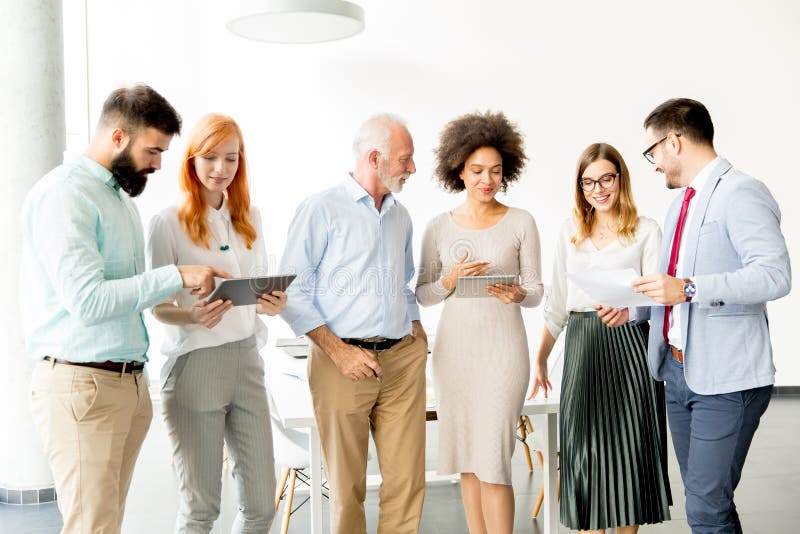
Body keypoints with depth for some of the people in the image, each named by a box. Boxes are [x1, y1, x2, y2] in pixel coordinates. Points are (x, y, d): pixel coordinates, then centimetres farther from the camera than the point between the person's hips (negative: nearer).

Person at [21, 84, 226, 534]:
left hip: (131, 379, 8)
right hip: (82, 383, -8)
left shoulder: (121, 196, 17)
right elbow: (87, 300, -21)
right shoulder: (64, 194, -12)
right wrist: (177, 276, -18)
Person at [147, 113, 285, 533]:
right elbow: (159, 307, -4)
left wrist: (271, 304, -5)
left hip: (247, 360, 5)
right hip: (194, 366, -5)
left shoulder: (249, 218, 11)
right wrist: (194, 316, -24)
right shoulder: (168, 222, -6)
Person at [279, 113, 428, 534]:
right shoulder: (321, 209, -4)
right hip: (344, 359, -5)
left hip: (403, 358, 5)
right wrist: (338, 350, -14)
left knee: (407, 479, 3)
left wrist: (415, 324, 10)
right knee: (347, 485, 3)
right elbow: (292, 290, -8)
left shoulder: (400, 215, 16)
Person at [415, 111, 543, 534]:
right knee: (467, 460, 9)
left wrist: (517, 294, -19)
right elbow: (423, 295, 8)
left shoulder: (521, 223, 0)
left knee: (492, 461, -7)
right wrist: (450, 280, -12)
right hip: (453, 347, 3)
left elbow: (536, 290, 3)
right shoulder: (439, 227, 5)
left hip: (502, 346, -3)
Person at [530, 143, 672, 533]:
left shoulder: (646, 230, 2)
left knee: (629, 444, 1)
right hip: (582, 347, 3)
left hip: (629, 344, -2)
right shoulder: (570, 231, 13)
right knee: (586, 446, 1)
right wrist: (540, 357, 12)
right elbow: (557, 303, 15)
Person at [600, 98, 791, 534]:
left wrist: (688, 288, -29)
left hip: (726, 380, -9)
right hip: (680, 371, 9)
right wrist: (633, 306, 10)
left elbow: (775, 275, -24)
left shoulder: (740, 194, -12)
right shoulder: (681, 200, 18)